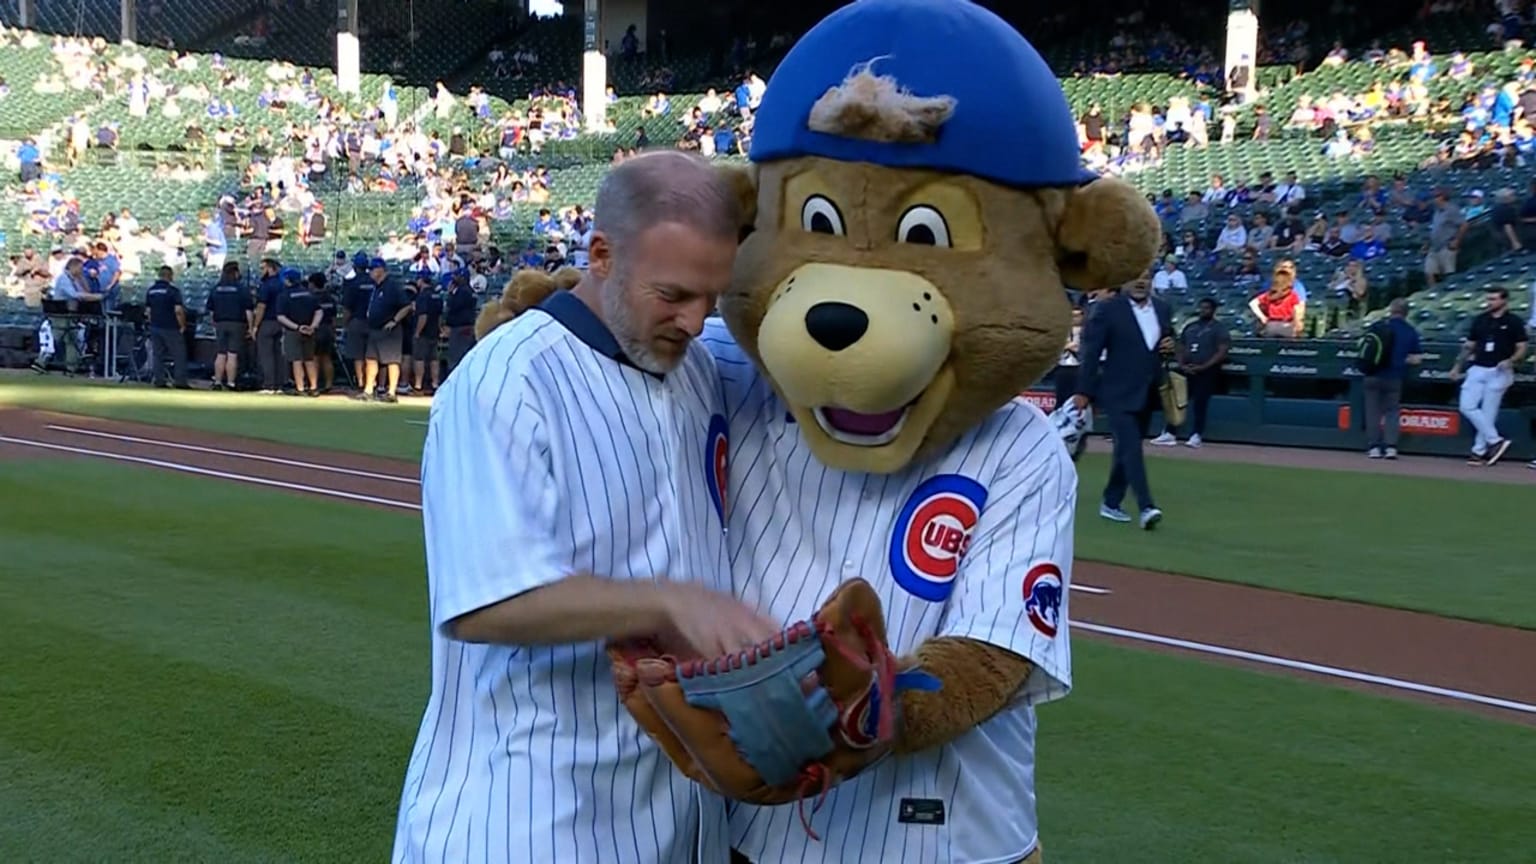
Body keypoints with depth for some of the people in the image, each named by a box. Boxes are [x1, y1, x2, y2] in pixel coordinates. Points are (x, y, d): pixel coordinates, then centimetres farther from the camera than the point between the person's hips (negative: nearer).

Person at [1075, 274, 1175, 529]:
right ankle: (1146, 507, -18)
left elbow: (1169, 342, 24)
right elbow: (1092, 352, -8)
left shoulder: (1163, 309, 10)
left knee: (1126, 449, 13)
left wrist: (1170, 347, -2)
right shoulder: (1108, 309, -7)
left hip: (1147, 394, 6)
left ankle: (1110, 503, 24)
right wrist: (1084, 391, -11)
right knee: (1131, 448, -14)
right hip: (1119, 394, -6)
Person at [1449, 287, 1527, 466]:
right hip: (1477, 370, 5)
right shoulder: (1479, 320, 12)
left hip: (1499, 373, -5)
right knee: (1467, 407, -7)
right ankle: (1495, 441, -1)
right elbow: (1469, 346, 17)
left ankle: (1479, 451, 2)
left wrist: (1510, 361, -21)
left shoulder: (1514, 322, -1)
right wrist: (1457, 367, 12)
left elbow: (1522, 349, -2)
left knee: (1488, 413, -4)